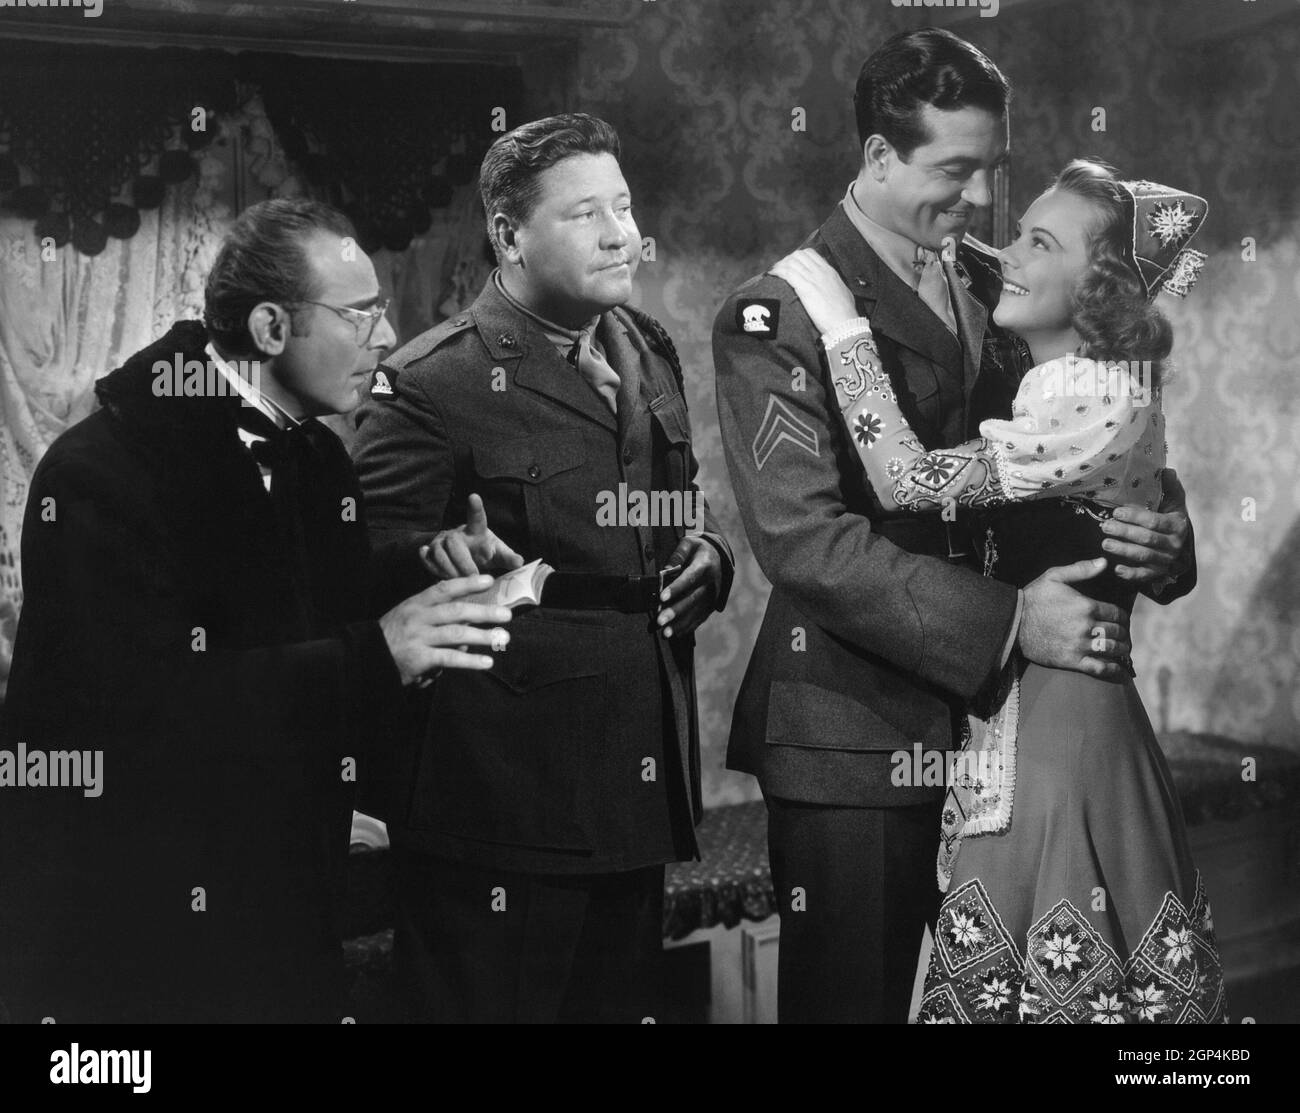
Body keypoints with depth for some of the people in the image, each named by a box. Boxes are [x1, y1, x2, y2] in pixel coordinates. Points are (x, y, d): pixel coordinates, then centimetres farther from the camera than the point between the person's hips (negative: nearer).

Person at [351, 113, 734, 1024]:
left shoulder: (649, 350, 10)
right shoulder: (431, 385, -13)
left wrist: (707, 550, 1)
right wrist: (450, 574, -30)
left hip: (640, 783, 7)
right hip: (501, 797, -7)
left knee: (626, 1000, 18)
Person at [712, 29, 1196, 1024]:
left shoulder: (997, 289, 10)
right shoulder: (780, 316, -9)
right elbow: (806, 540, -19)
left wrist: (1161, 530, -9)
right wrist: (1006, 622, -24)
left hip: (997, 712, 6)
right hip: (856, 734, -6)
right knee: (854, 994, 4)